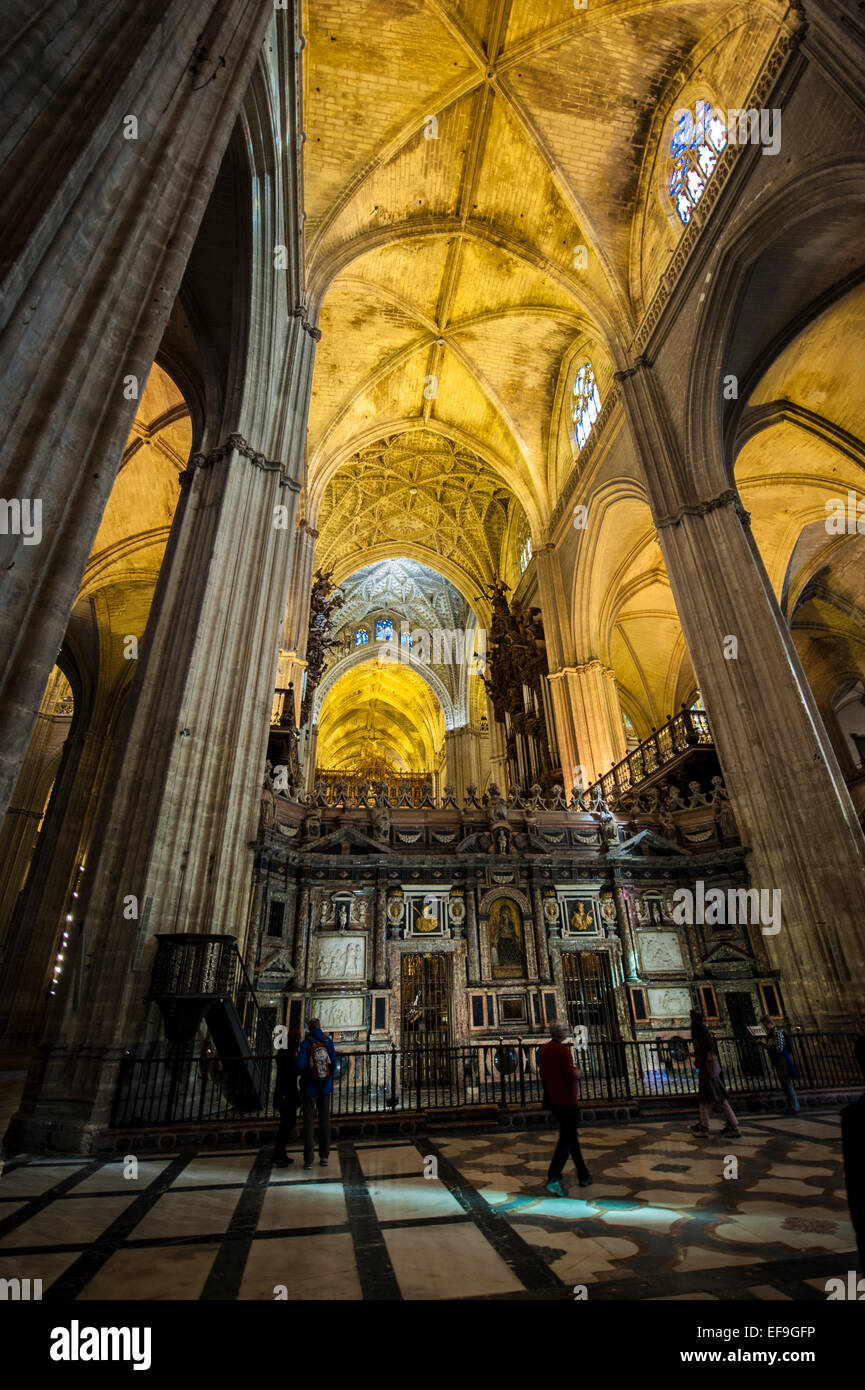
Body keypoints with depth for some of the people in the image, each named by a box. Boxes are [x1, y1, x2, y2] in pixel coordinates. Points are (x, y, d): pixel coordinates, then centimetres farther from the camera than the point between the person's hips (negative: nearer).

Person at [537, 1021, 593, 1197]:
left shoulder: (544, 1050, 6)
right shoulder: (563, 1050, -19)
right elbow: (571, 1077, -23)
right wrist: (578, 1073, -1)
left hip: (553, 1100, 8)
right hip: (567, 1101, -8)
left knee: (570, 1136, 20)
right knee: (566, 1139, -2)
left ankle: (583, 1176, 30)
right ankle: (553, 1179, -9)